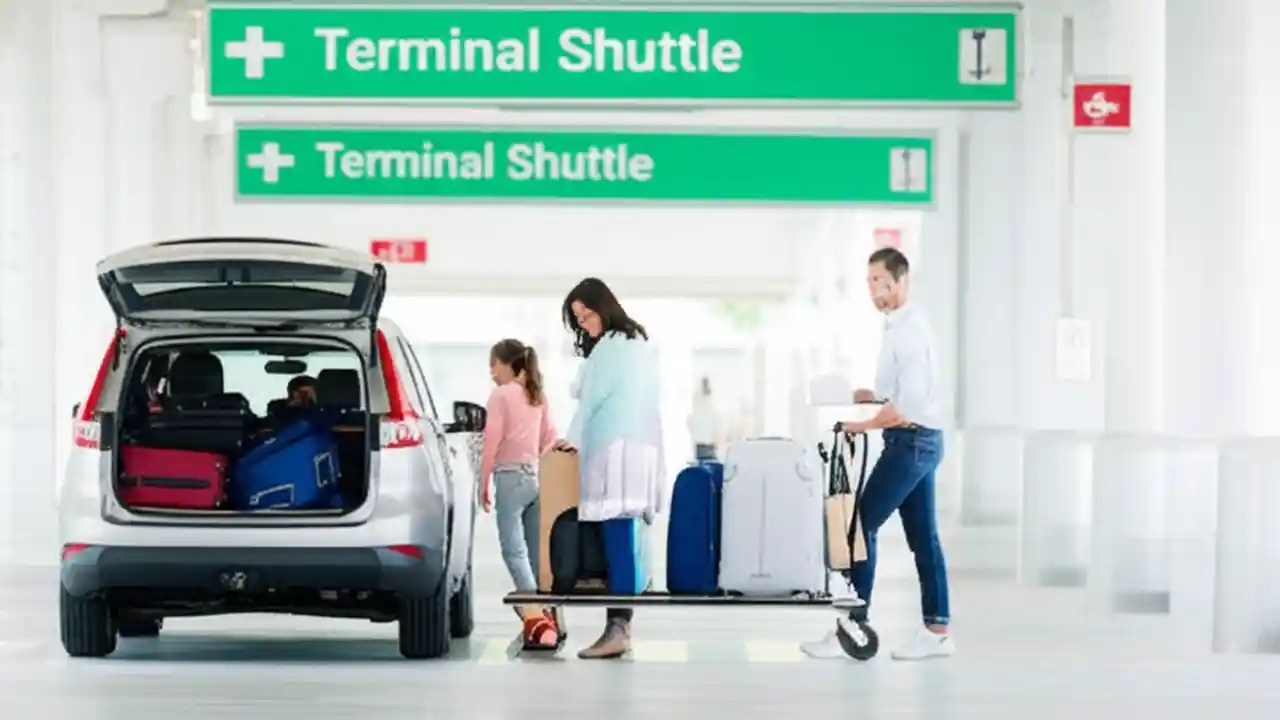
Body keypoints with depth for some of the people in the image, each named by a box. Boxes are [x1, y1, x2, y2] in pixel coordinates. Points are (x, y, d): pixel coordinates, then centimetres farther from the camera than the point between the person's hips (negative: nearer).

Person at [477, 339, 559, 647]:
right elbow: (549, 440, 15)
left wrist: (484, 484, -2)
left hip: (510, 477, -7)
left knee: (514, 550, -11)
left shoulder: (501, 395, -5)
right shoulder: (538, 396, 14)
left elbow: (491, 442, -8)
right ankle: (546, 615, 11)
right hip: (537, 477, 7)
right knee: (536, 551, 11)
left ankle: (536, 619, -24)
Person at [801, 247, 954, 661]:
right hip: (919, 441, 10)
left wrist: (861, 425, -15)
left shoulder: (908, 328, -16)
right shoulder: (904, 325, 14)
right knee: (923, 536, 9)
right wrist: (873, 397, 9)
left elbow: (906, 409, -22)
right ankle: (937, 631, 11)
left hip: (910, 441, -10)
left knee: (863, 525, -8)